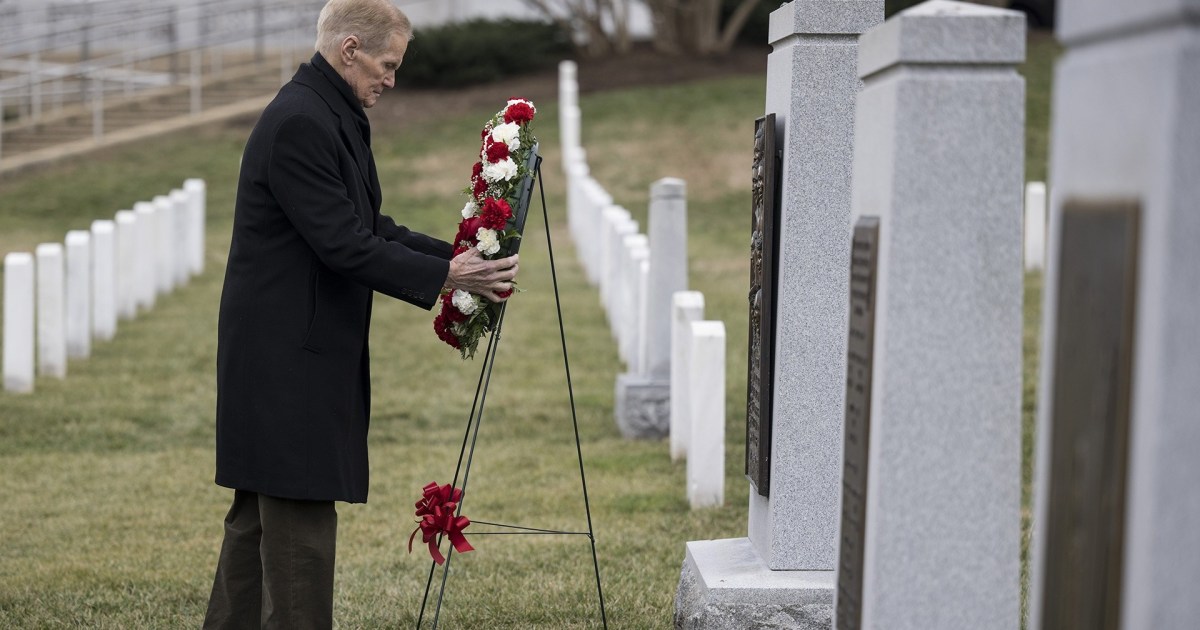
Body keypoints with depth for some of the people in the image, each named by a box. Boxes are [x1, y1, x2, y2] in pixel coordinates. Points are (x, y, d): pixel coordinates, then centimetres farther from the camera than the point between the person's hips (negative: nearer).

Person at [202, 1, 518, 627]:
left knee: (262, 515, 16)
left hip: (293, 353, 11)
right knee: (301, 518, -6)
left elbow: (367, 227, 17)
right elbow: (343, 246, -22)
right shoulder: (299, 122, -19)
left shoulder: (332, 115, 14)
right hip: (287, 358, -11)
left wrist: (456, 255, 8)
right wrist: (444, 276, -19)